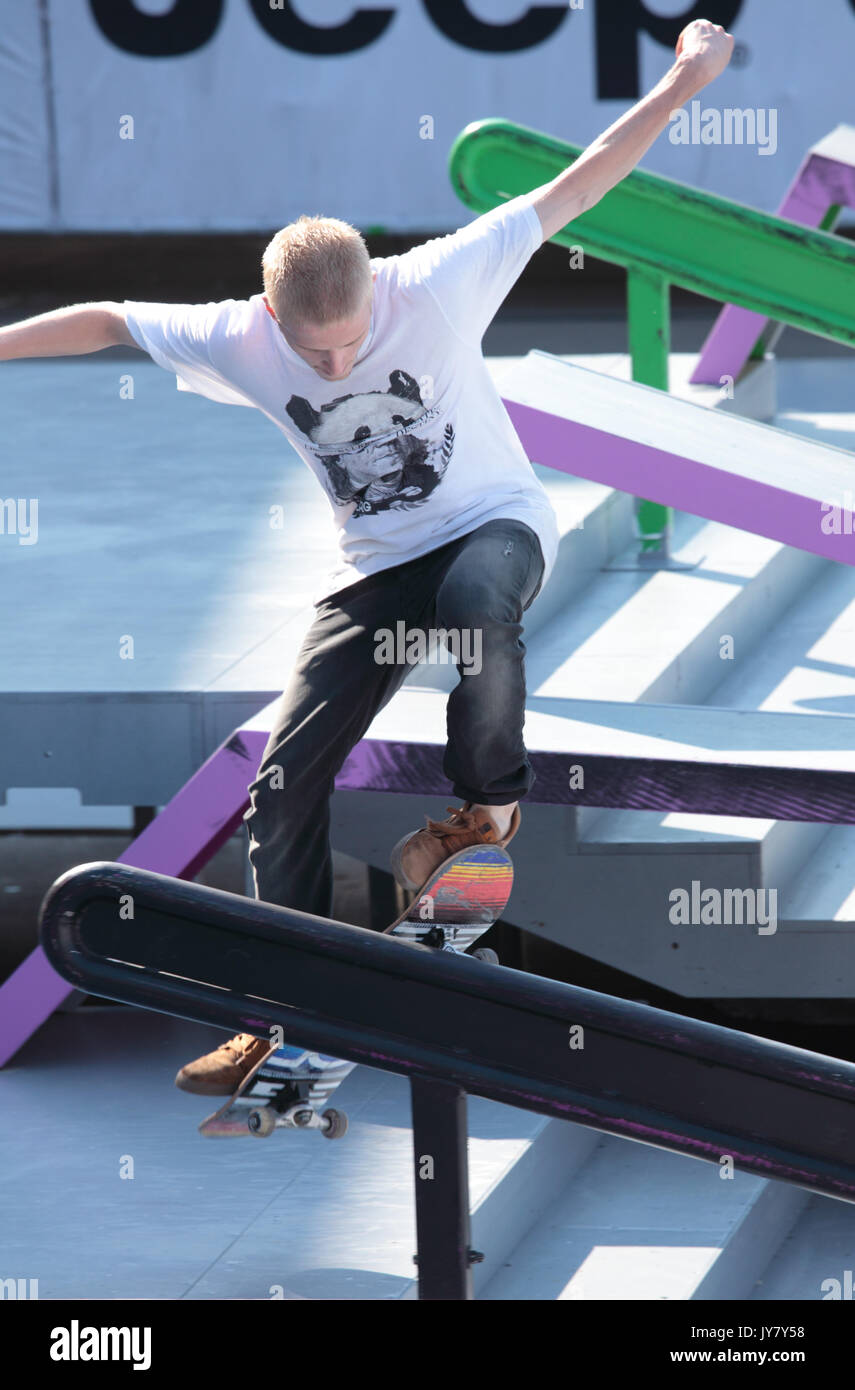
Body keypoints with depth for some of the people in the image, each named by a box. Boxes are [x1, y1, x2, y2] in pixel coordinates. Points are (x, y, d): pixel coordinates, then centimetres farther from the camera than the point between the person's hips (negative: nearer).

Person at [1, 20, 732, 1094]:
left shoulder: (434, 286, -24)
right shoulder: (239, 343, -15)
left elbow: (570, 192, -23)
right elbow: (104, 322, -1)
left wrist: (679, 89, -29)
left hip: (492, 524, -4)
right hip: (376, 567, 4)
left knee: (477, 599, -42)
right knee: (283, 783, -6)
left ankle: (489, 803, -14)